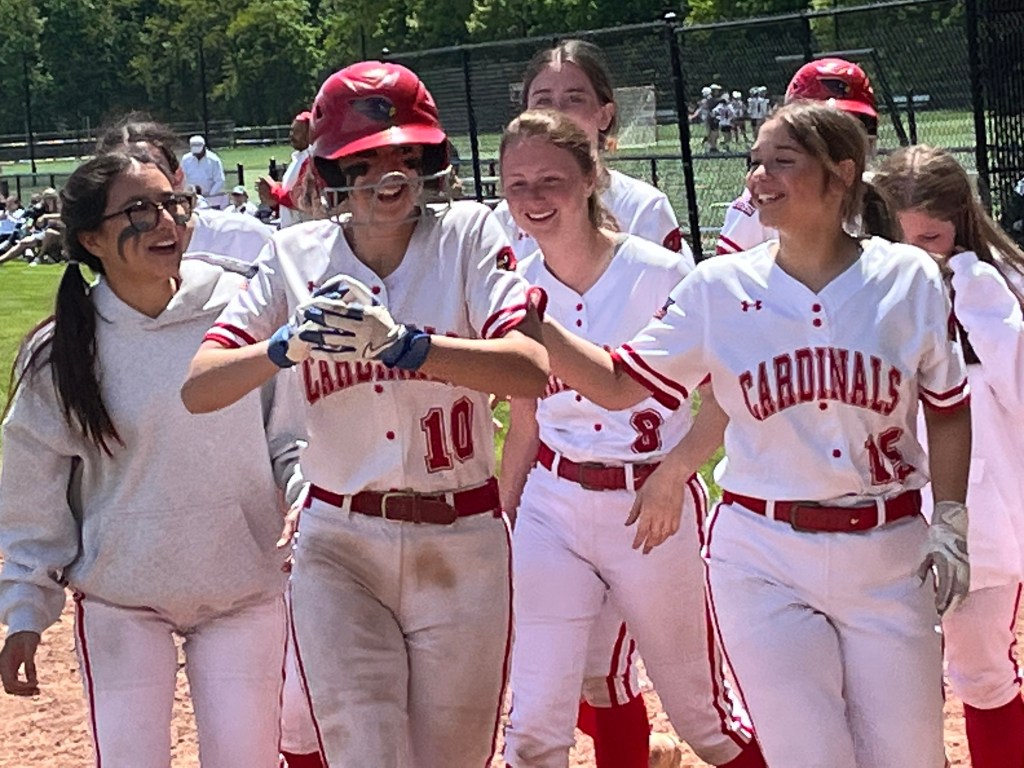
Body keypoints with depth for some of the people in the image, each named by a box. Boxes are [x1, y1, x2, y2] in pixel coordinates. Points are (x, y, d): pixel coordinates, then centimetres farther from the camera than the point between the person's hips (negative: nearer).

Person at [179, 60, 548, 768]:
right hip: (339, 546, 0)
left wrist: (401, 342, -34)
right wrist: (287, 346, -26)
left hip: (462, 545, 0)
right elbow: (198, 389, -7)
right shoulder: (297, 256, 0)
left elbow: (532, 370, -20)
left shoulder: (467, 234, -5)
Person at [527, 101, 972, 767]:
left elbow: (948, 408, 8)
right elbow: (616, 384, -2)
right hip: (763, 557, -1)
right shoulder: (720, 288, -2)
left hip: (888, 555, 1)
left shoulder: (910, 278, -3)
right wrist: (537, 324, -15)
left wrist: (951, 523, 2)